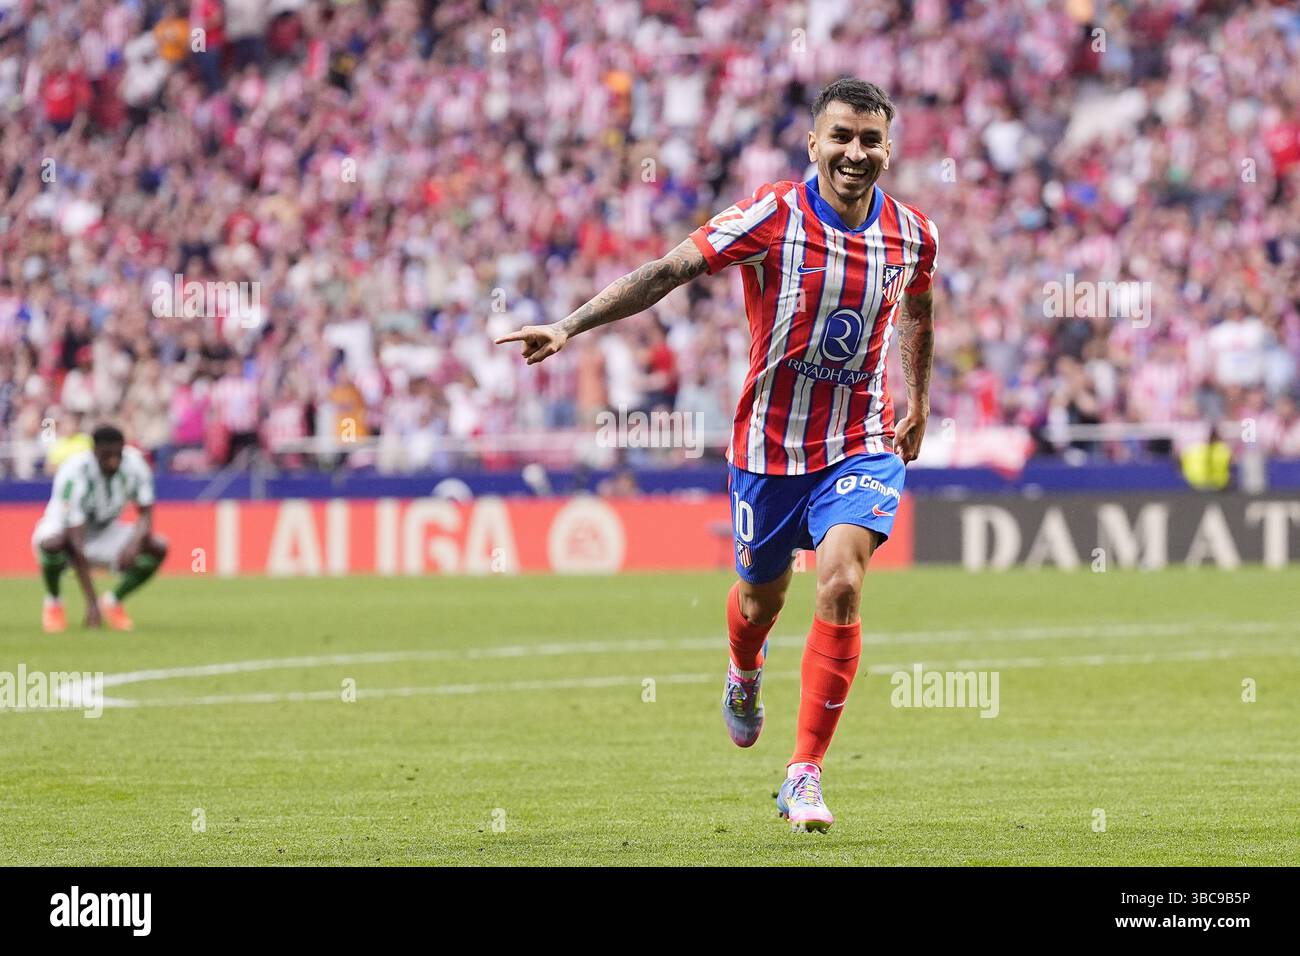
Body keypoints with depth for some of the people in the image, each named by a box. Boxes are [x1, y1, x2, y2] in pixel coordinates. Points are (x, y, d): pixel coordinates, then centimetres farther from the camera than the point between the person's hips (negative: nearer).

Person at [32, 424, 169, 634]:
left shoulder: (133, 463, -18)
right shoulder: (74, 473, -32)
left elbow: (146, 512, -9)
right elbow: (77, 545, -34)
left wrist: (134, 542, -34)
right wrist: (91, 603, -38)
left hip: (104, 532, 5)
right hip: (63, 529, -5)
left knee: (158, 548, -18)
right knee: (52, 544, -40)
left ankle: (113, 601, 5)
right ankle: (53, 603, -10)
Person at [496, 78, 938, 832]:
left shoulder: (913, 234, -2)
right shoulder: (774, 216, -14)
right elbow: (671, 270, -18)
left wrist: (918, 402, 28)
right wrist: (570, 327, -25)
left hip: (861, 444, 1)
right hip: (770, 439, -1)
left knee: (842, 585, -21)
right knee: (762, 594, 16)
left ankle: (806, 775, -13)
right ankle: (745, 678, 56)